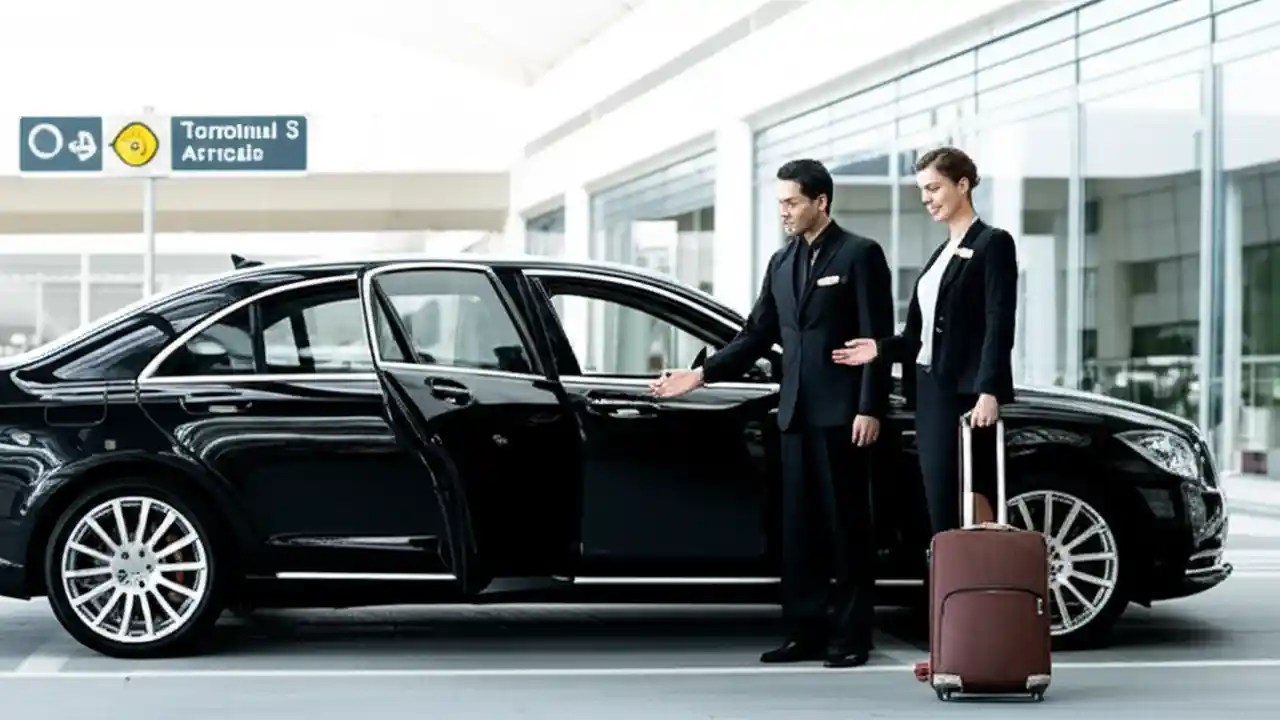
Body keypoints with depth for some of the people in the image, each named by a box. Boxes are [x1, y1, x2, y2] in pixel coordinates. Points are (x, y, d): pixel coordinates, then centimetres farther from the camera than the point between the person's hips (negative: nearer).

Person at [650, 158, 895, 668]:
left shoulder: (860, 255, -4)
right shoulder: (782, 263, 16)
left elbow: (877, 338, -8)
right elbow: (758, 334, 16)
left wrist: (870, 409, -14)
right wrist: (702, 374, 5)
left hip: (841, 414, -6)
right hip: (796, 412, 7)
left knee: (847, 524, -1)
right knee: (798, 527, 7)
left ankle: (851, 636, 3)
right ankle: (806, 631, 12)